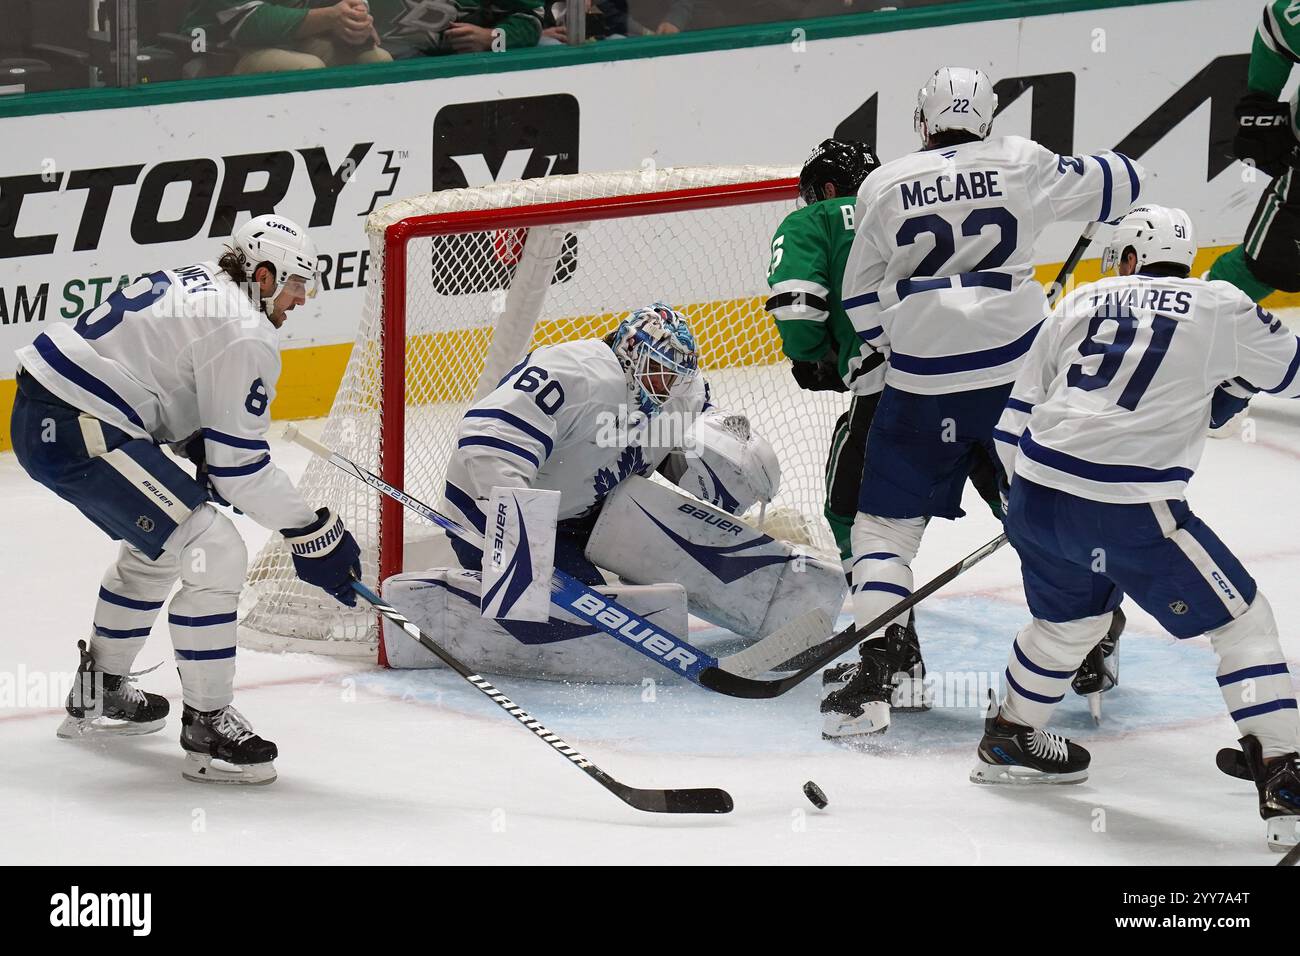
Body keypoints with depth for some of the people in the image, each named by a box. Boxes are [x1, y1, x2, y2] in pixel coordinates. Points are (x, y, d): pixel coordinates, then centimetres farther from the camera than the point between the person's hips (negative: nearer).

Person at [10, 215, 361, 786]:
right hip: (80, 433, -11)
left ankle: (99, 695, 45)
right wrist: (313, 535, -5)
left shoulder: (194, 285, 17)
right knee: (215, 556, -10)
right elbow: (240, 466, -12)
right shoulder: (246, 335, -12)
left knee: (155, 545, 31)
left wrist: (204, 449, 17)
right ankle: (207, 728, -4)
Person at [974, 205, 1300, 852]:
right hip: (1128, 510, -5)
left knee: (1069, 617, 31)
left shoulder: (1084, 302, 16)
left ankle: (1010, 739, 47)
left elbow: (1016, 416, 18)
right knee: (1241, 619, 6)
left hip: (1039, 488, 5)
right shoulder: (1220, 307, 6)